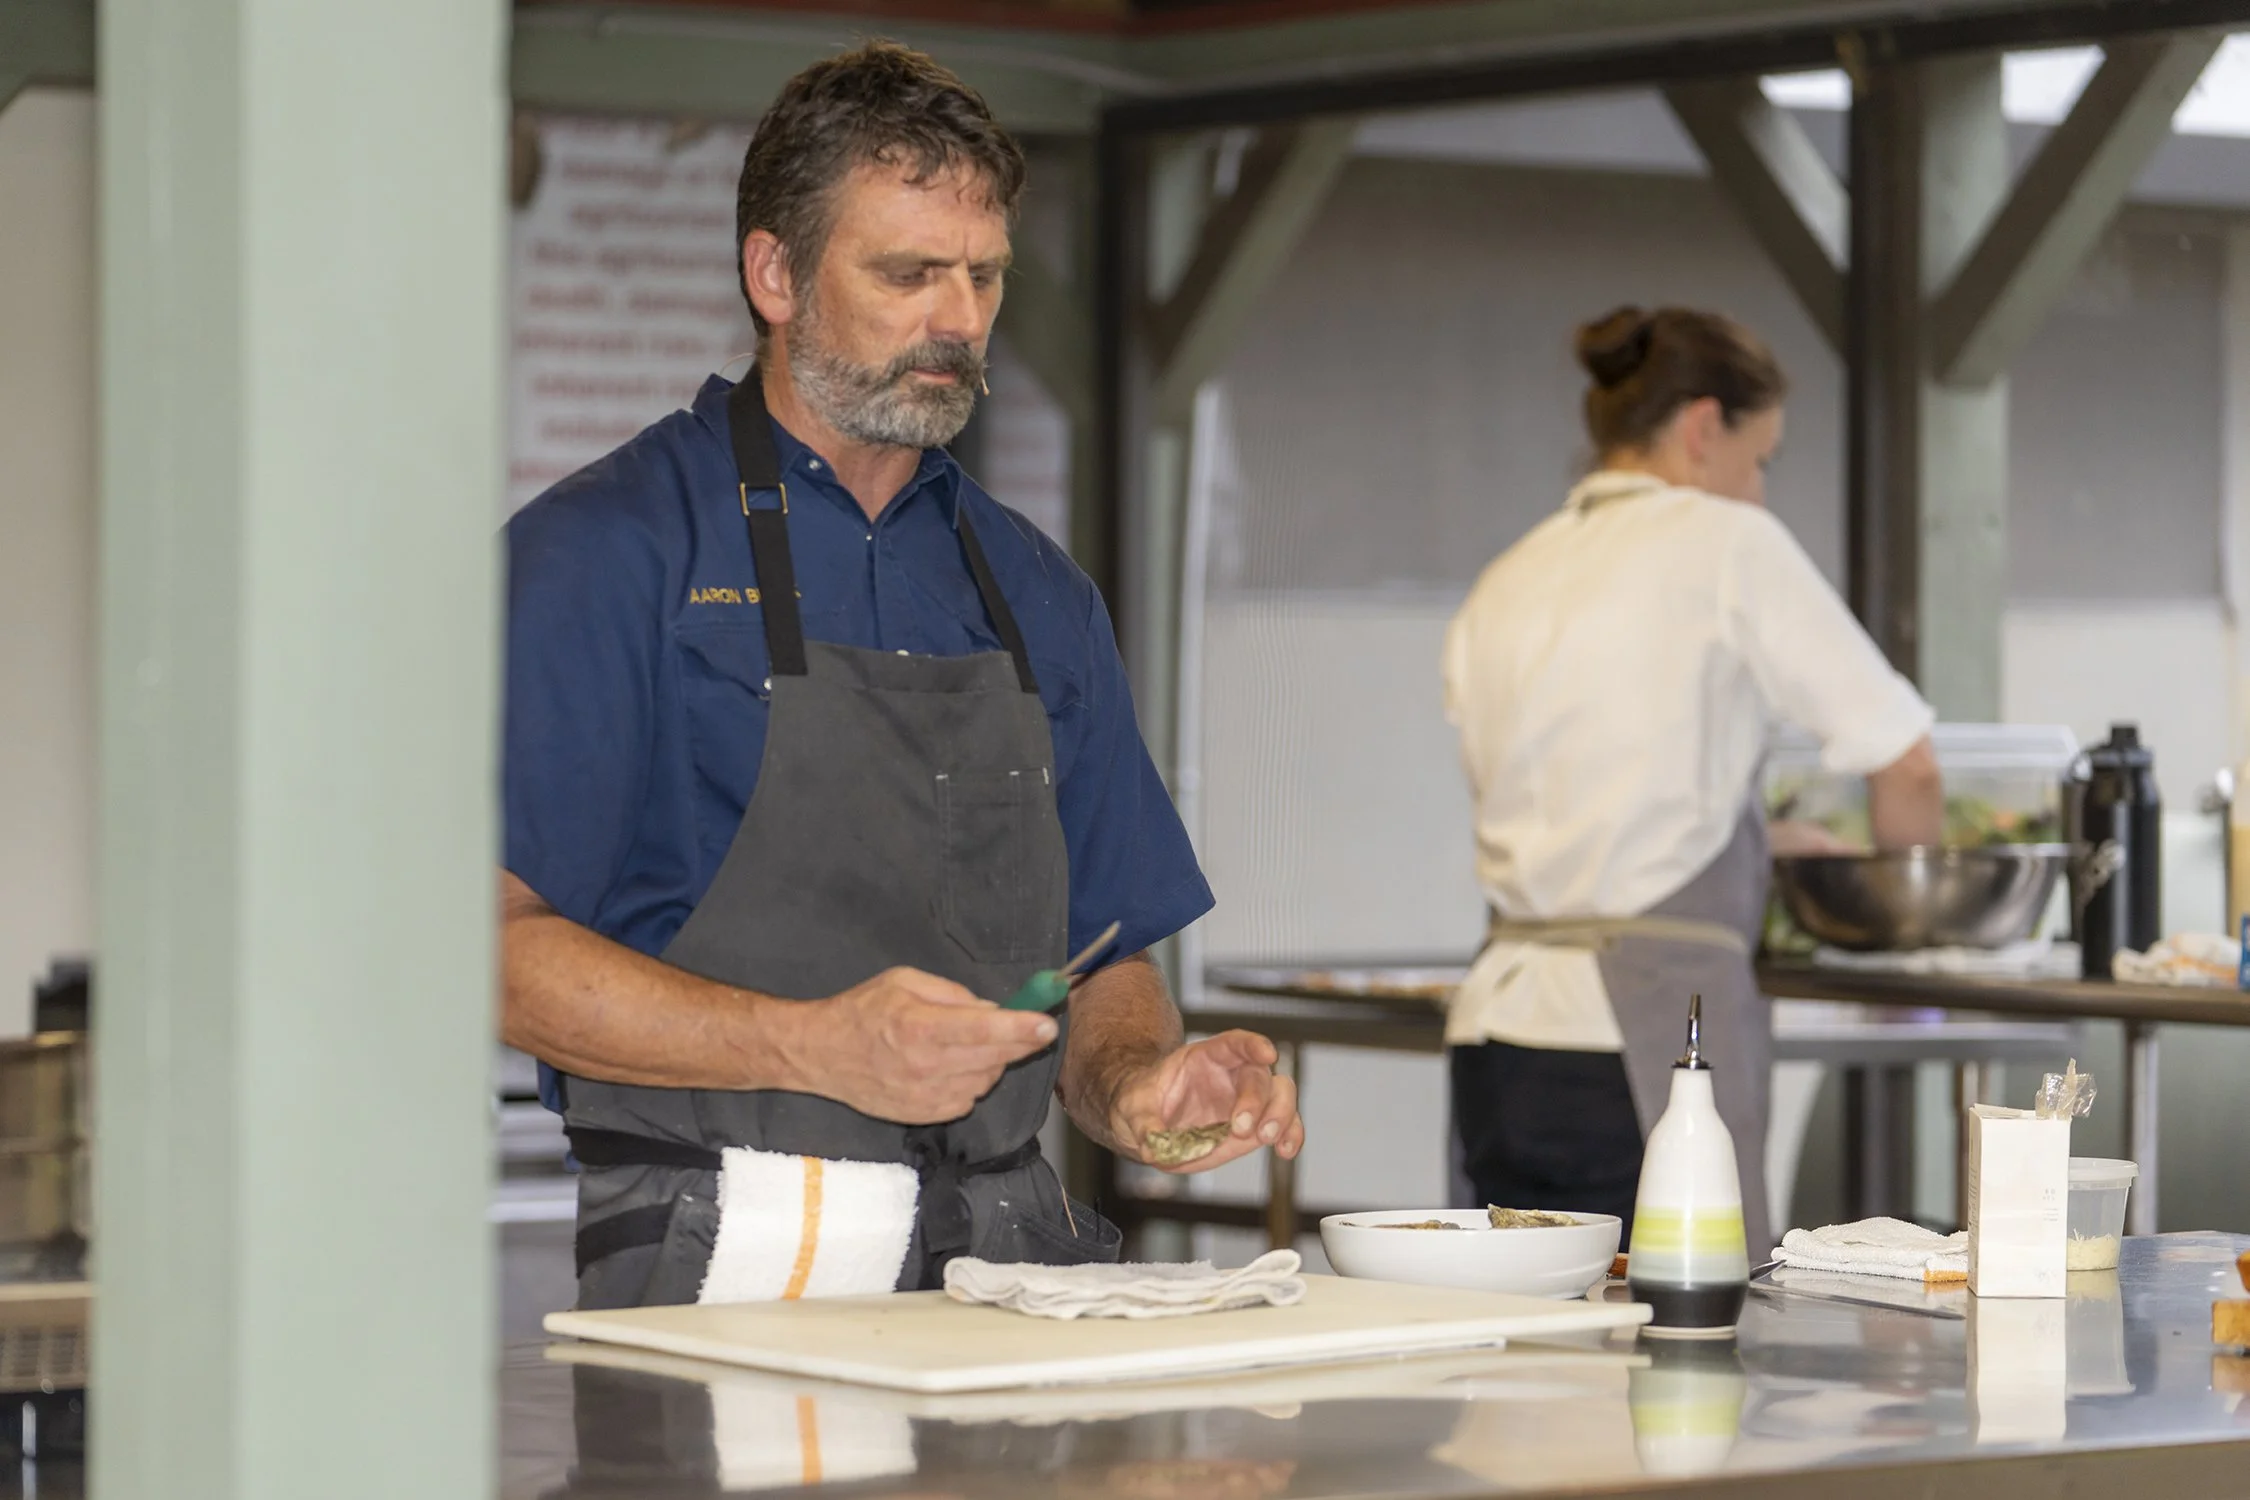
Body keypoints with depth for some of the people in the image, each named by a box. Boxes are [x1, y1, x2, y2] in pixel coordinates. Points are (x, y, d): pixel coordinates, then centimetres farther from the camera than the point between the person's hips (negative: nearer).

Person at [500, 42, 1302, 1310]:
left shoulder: (1040, 595, 20)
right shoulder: (610, 550, 0)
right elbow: (491, 944, -9)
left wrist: (1137, 1081, -1)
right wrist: (816, 1046, -18)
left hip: (1010, 1254, 5)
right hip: (727, 1274, -5)